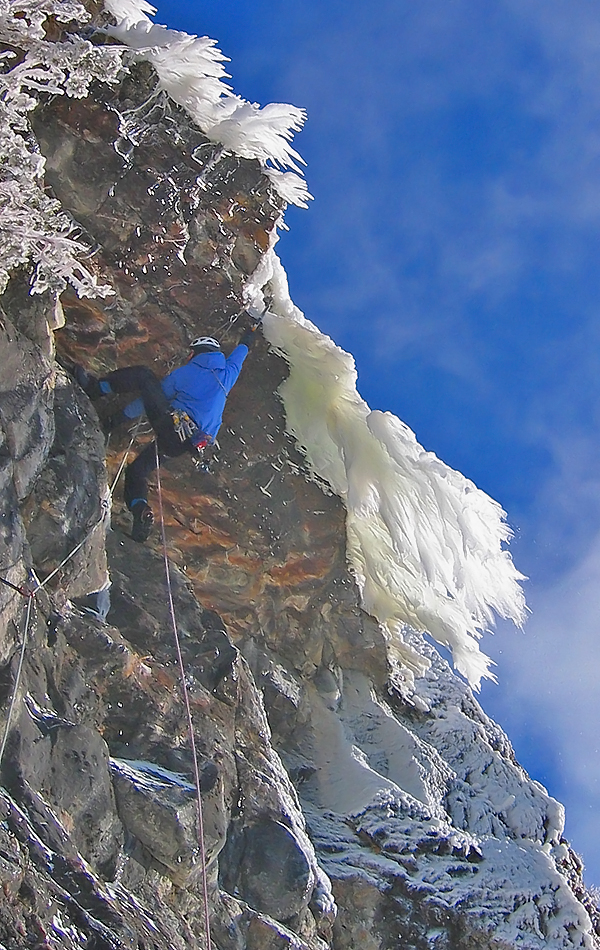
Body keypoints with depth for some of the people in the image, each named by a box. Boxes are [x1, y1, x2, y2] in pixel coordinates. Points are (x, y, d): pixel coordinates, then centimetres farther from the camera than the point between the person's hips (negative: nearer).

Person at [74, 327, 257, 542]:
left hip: (170, 425, -6)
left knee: (143, 375, 3)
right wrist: (247, 340, 61)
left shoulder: (185, 373, 4)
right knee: (136, 471, 15)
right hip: (187, 443, 6)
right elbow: (238, 356, 39)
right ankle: (141, 512, -7)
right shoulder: (227, 374, 15)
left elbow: (152, 396, 10)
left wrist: (120, 417, 19)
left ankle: (96, 388, 4)